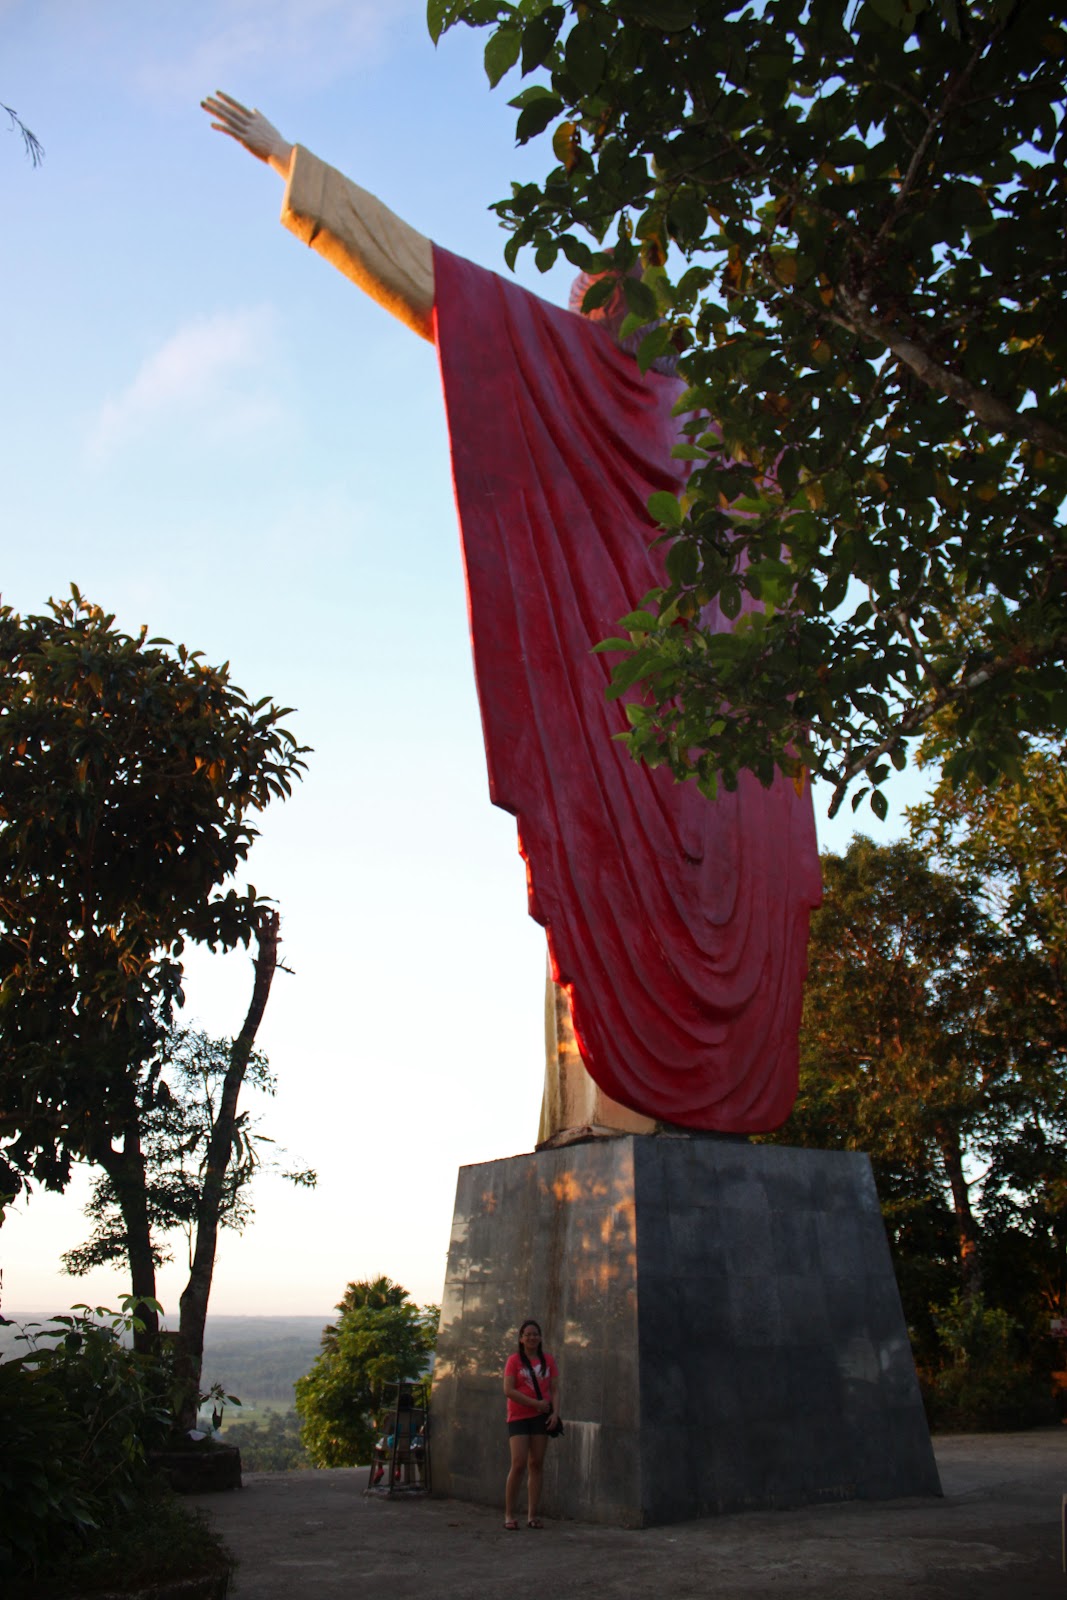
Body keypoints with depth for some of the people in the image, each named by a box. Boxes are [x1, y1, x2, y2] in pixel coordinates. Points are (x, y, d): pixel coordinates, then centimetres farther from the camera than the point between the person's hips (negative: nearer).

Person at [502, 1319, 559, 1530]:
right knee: (519, 1464, -9)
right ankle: (509, 1514, 2)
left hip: (541, 1417, 3)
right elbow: (508, 1390, -9)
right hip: (518, 1416, -3)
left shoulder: (548, 1360, 10)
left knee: (536, 1464, 3)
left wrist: (555, 1413, -7)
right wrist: (536, 1403, -13)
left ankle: (532, 1515, 10)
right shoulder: (514, 1360, -1)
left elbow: (555, 1390, 9)